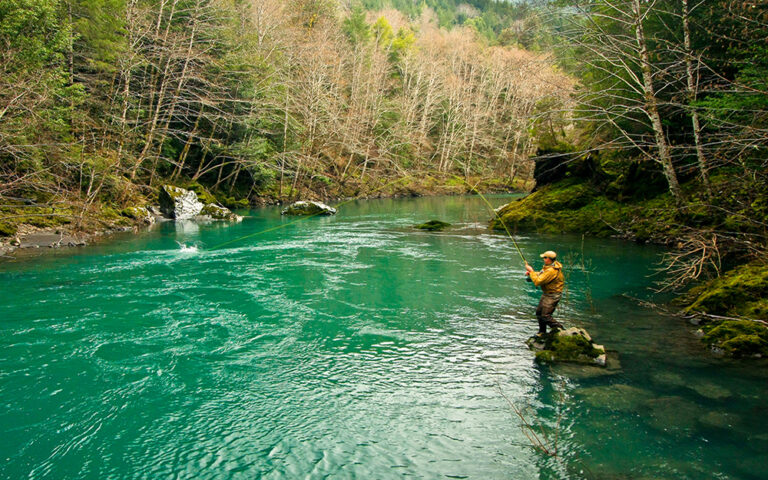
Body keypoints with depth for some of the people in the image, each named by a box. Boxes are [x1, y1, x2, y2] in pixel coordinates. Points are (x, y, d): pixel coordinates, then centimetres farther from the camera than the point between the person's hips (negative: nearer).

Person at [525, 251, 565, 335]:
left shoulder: (551, 271, -28)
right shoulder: (549, 266, 4)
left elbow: (538, 282, -27)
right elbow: (541, 275, 17)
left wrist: (531, 271, -16)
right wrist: (531, 272, 1)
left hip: (552, 296, -10)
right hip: (546, 294, 10)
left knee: (545, 316, -11)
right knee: (539, 312, 16)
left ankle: (559, 328, 5)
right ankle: (542, 332, 29)